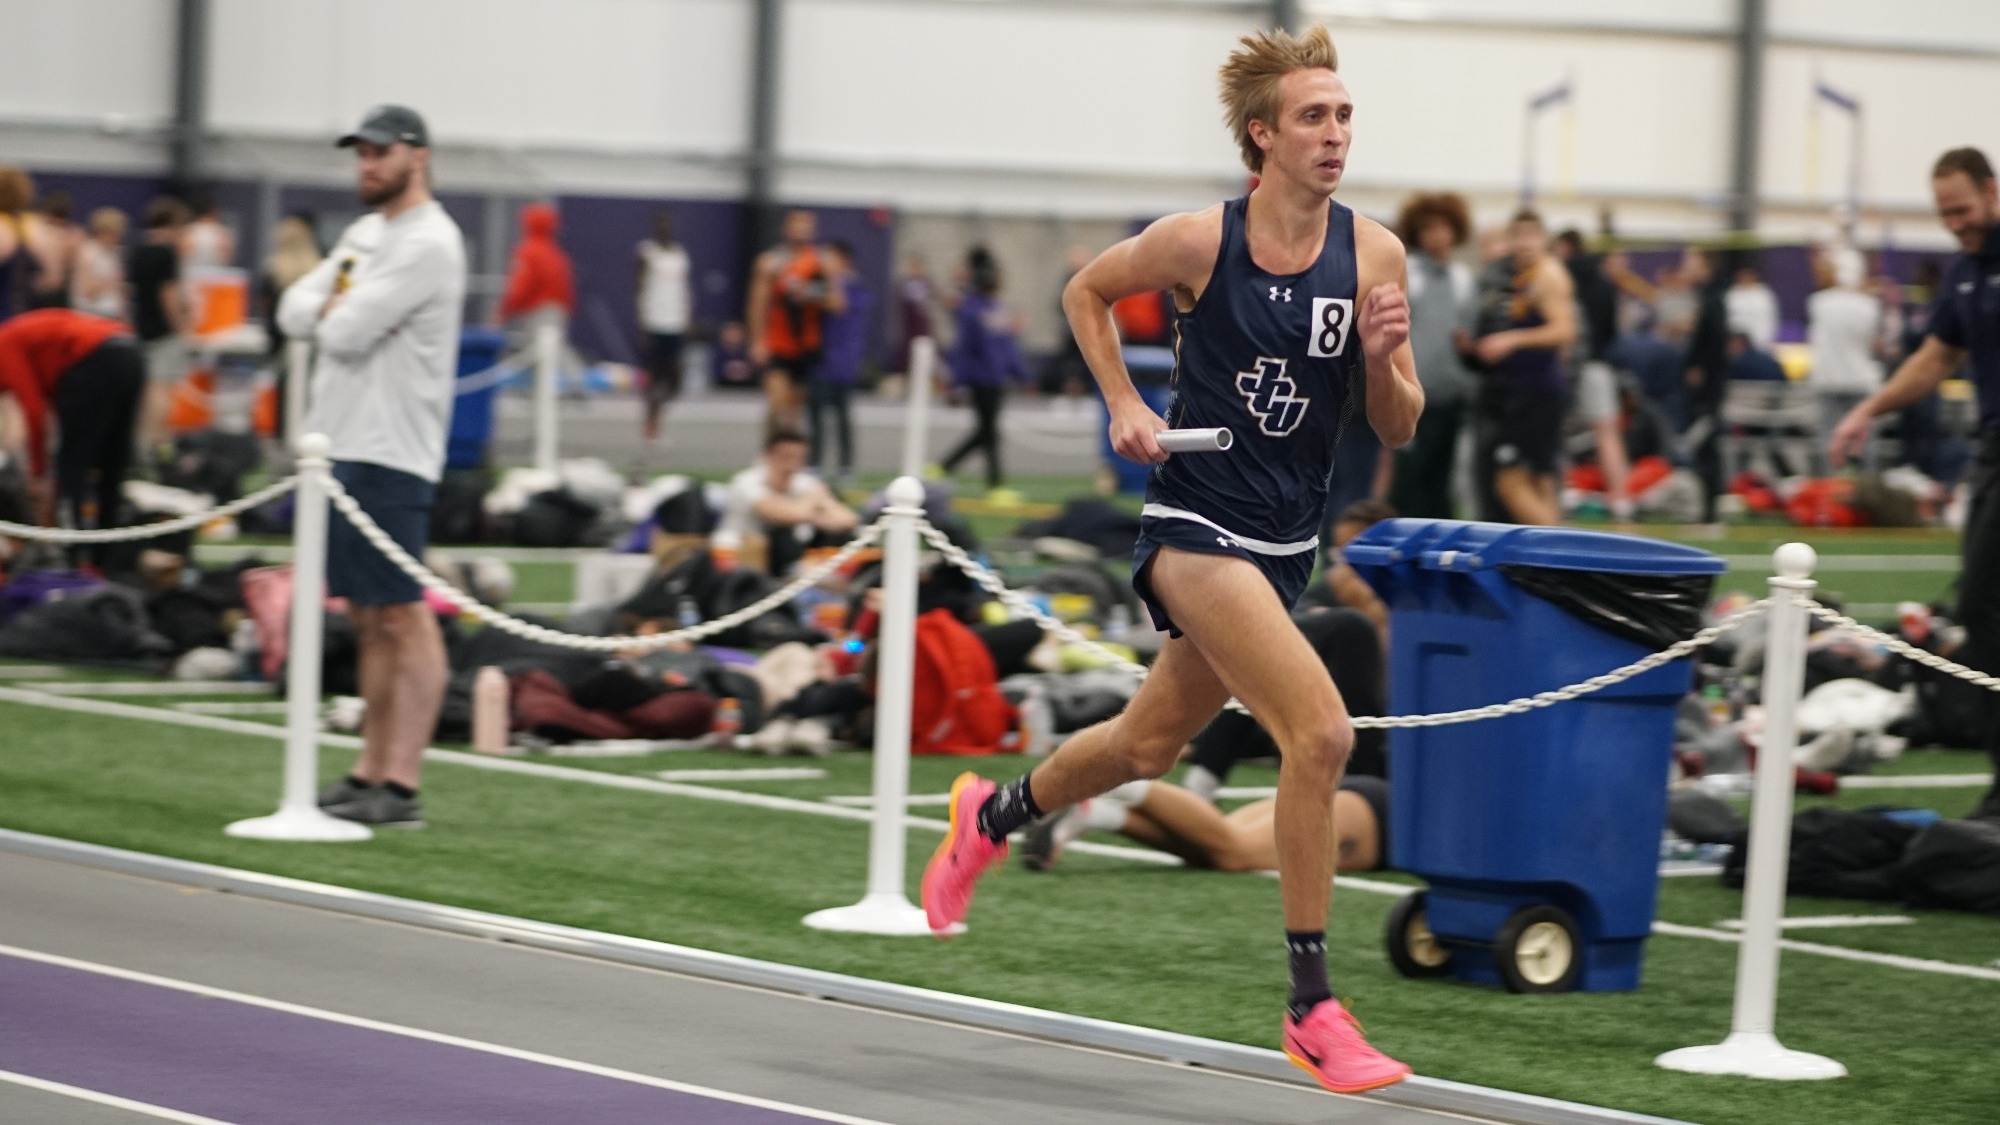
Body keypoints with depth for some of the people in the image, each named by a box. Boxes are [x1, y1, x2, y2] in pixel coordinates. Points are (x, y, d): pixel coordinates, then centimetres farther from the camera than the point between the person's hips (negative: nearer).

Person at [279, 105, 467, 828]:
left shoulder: (429, 243, -12)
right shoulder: (365, 234, 18)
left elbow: (348, 332, -18)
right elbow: (296, 311, 13)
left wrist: (336, 314, 3)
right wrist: (336, 312, -6)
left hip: (390, 455, -9)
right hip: (340, 443, 9)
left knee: (404, 617, -9)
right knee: (369, 618, 11)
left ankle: (401, 786, -11)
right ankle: (371, 770, 15)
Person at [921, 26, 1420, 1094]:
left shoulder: (1373, 254, -4)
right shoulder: (1197, 241, -12)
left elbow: (1398, 429, 1)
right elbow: (1085, 292, 9)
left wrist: (1385, 357, -19)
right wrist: (1124, 406, -1)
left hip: (1285, 543, 6)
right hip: (1196, 521, -5)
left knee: (1148, 744, 21)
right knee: (1321, 732, -21)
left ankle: (991, 815, 51)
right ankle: (1311, 1010, -13)